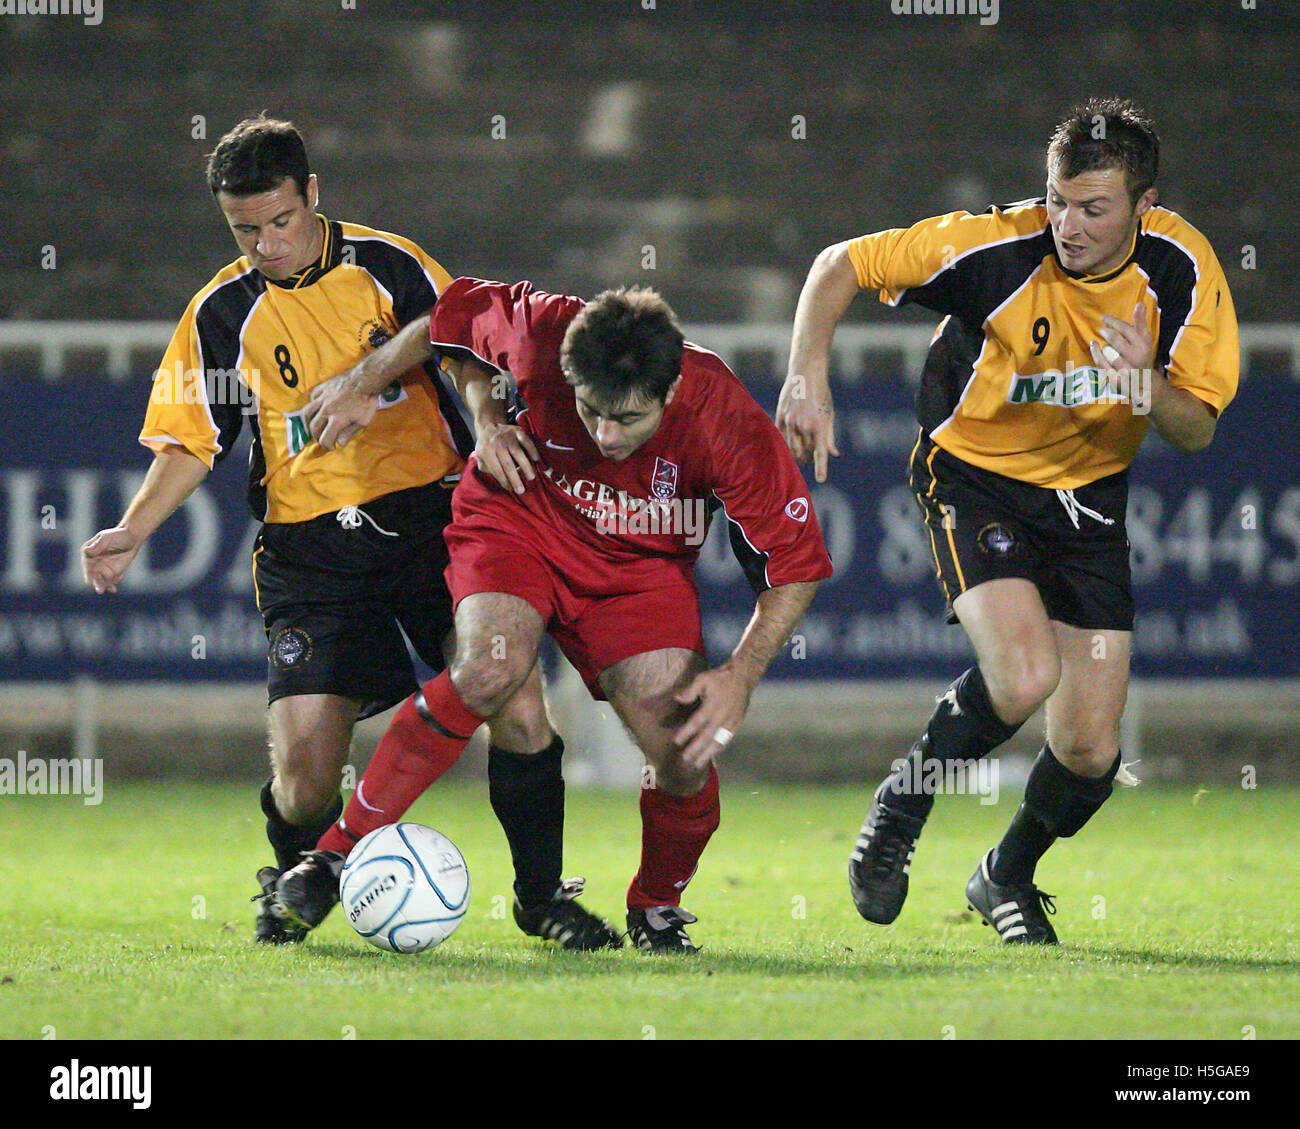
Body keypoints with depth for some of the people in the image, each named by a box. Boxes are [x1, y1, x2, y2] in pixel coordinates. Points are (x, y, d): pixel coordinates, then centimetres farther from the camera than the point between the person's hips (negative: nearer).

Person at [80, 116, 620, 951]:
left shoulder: (387, 263, 4)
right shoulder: (223, 312, 6)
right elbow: (189, 441, 9)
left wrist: (490, 431, -15)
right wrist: (133, 531, -4)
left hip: (430, 513, 0)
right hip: (310, 545, 0)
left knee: (516, 704, -14)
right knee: (304, 760, -11)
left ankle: (542, 892, 6)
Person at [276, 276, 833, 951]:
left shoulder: (727, 424, -29)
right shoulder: (539, 337, -29)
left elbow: (796, 565, -18)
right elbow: (458, 312, -4)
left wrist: (739, 677, -27)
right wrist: (364, 387, 3)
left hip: (640, 568, 1)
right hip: (519, 516, -1)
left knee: (684, 757, -15)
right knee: (491, 666, -31)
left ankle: (657, 909, 17)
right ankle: (342, 851, -22)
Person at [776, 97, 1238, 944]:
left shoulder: (1182, 268, -14)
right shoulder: (996, 247, -23)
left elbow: (1197, 430, -10)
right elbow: (841, 265, -12)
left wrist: (1148, 387, -32)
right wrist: (809, 378, -25)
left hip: (1088, 493, 4)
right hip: (973, 471, -3)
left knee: (1091, 751, -2)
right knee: (1024, 676, -28)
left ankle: (1009, 875, 30)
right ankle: (904, 805, 1)